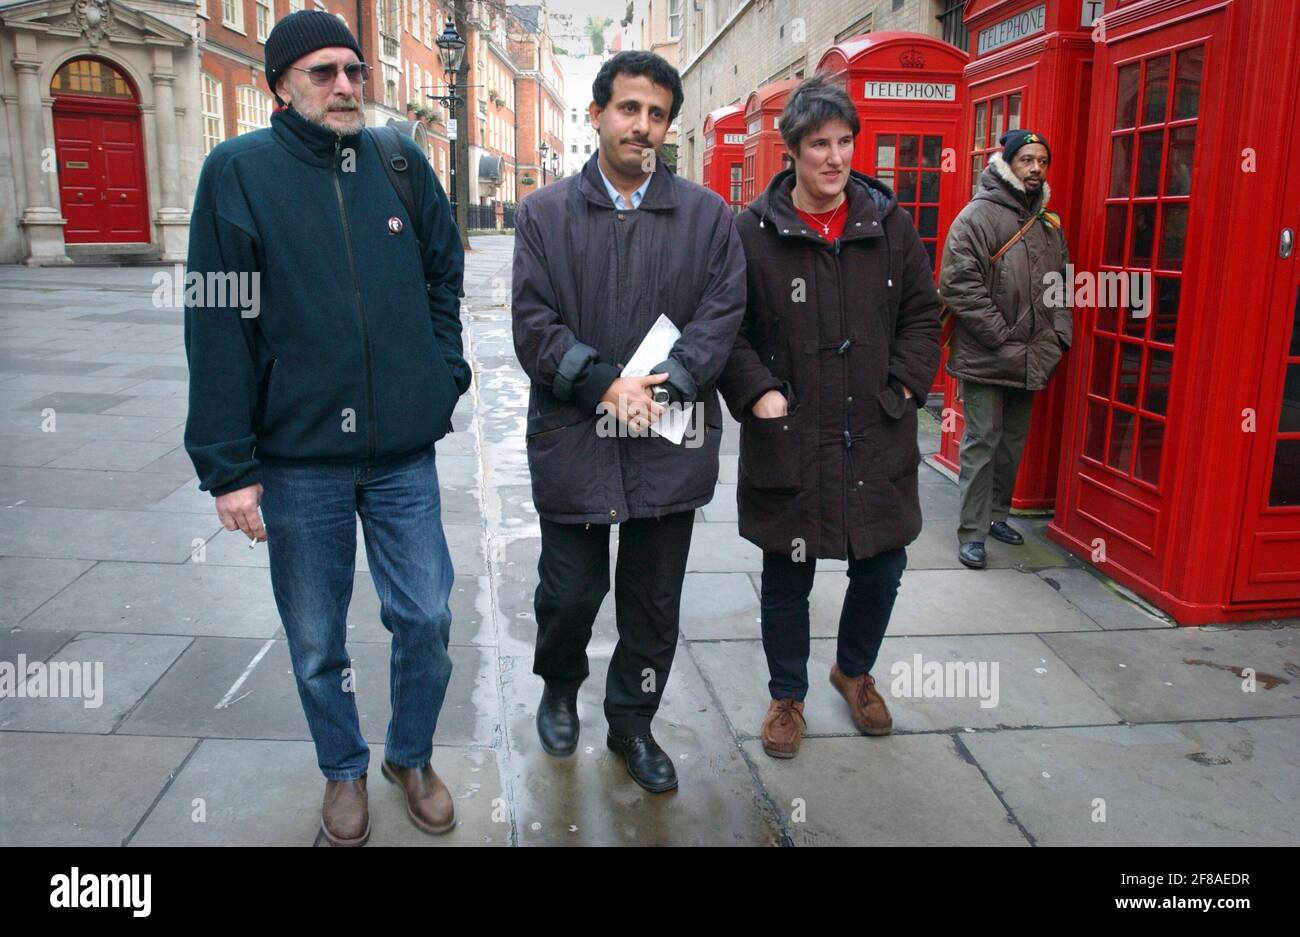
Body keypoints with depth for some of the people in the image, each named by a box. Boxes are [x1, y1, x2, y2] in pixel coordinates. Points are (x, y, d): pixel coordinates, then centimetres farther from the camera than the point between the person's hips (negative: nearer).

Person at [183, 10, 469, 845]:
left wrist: (442, 379, 2)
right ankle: (345, 769, 37)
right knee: (317, 637, 12)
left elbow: (445, 281, 13)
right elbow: (216, 325, -7)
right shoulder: (239, 172, -4)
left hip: (405, 449, 2)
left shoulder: (402, 163, 4)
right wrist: (227, 465, -10)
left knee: (425, 618, 8)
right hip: (296, 455, -1)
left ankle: (413, 756, 33)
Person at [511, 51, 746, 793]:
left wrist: (665, 384, -14)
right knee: (570, 591, 8)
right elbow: (533, 325, -4)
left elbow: (723, 312, -1)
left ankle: (633, 723, 34)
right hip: (573, 437, -1)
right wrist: (604, 384, -15)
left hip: (670, 440, 1)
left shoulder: (707, 215, 5)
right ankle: (560, 688, 40)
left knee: (654, 600, 12)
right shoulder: (545, 213, 3)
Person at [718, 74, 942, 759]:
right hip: (788, 439, -3)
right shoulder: (752, 231, -5)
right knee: (787, 577, 11)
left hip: (877, 438, 3)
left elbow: (922, 313, 12)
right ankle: (787, 694, 33)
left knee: (882, 568, 14)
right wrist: (758, 393, -13)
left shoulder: (889, 222, 5)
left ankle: (855, 670, 43)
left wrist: (905, 386, 1)